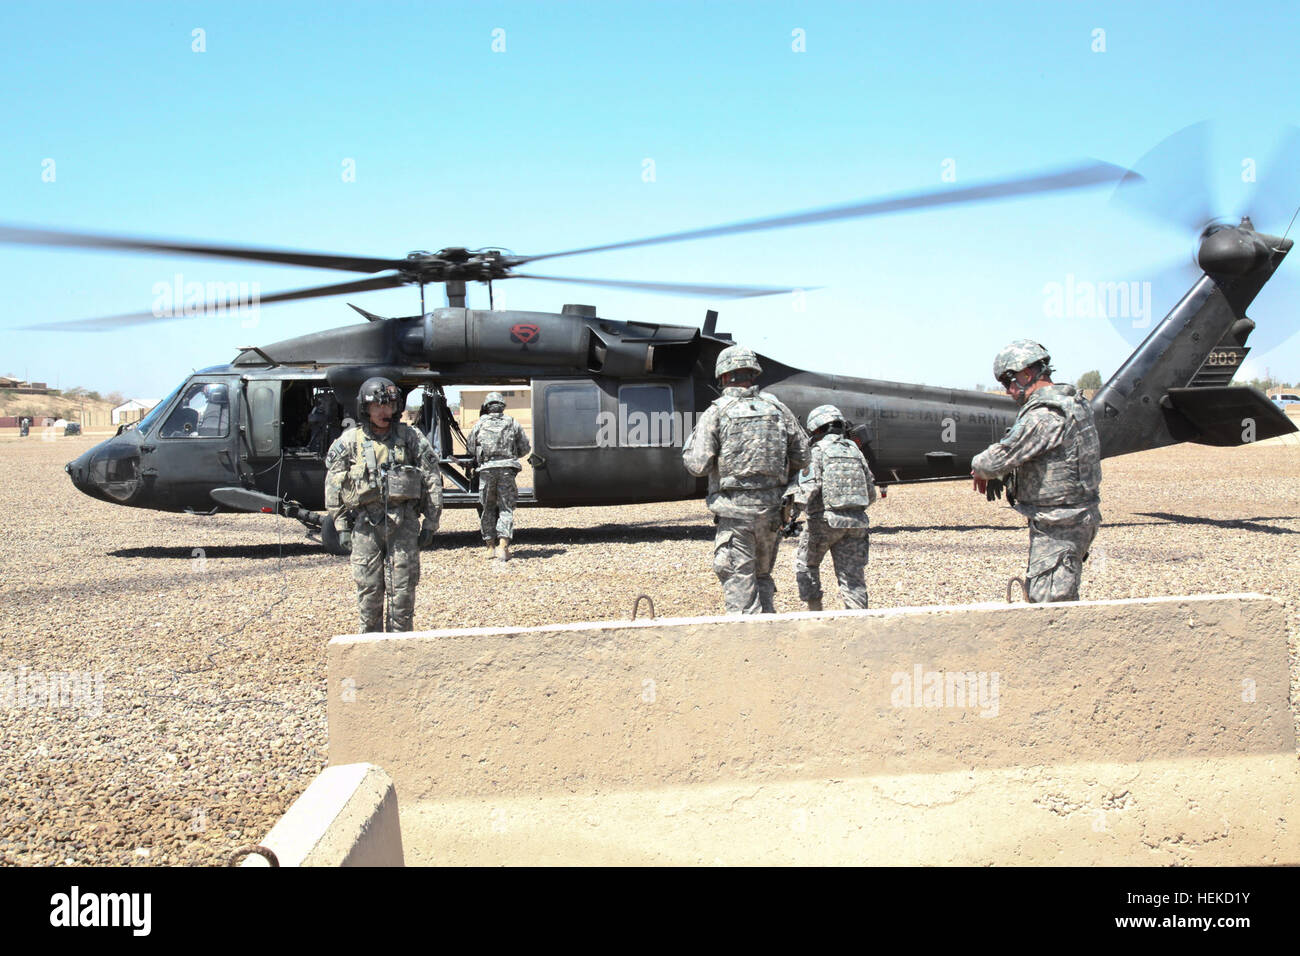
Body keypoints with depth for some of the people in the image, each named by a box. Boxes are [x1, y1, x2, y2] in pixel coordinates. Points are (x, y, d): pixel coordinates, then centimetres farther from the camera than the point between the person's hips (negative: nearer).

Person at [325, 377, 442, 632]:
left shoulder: (410, 438, 5)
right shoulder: (349, 441, 5)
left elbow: (432, 482, 5)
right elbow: (333, 487, 8)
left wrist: (430, 524, 1)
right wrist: (342, 526, 3)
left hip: (404, 522, 0)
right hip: (365, 523, 0)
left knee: (403, 589, 1)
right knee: (368, 589, 5)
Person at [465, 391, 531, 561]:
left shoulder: (480, 424, 9)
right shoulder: (512, 423, 10)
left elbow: (469, 450, 10)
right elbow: (525, 448, 13)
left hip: (487, 470, 0)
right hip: (507, 470, 0)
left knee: (488, 509, 11)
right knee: (506, 508, 2)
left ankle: (490, 546, 13)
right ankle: (503, 545, -11)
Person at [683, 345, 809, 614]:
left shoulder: (715, 413, -5)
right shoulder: (777, 409, 7)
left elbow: (698, 465, -10)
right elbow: (801, 458, 8)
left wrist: (689, 445, 11)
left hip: (736, 512, -5)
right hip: (772, 510, 5)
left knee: (739, 582, -1)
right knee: (762, 577, 19)